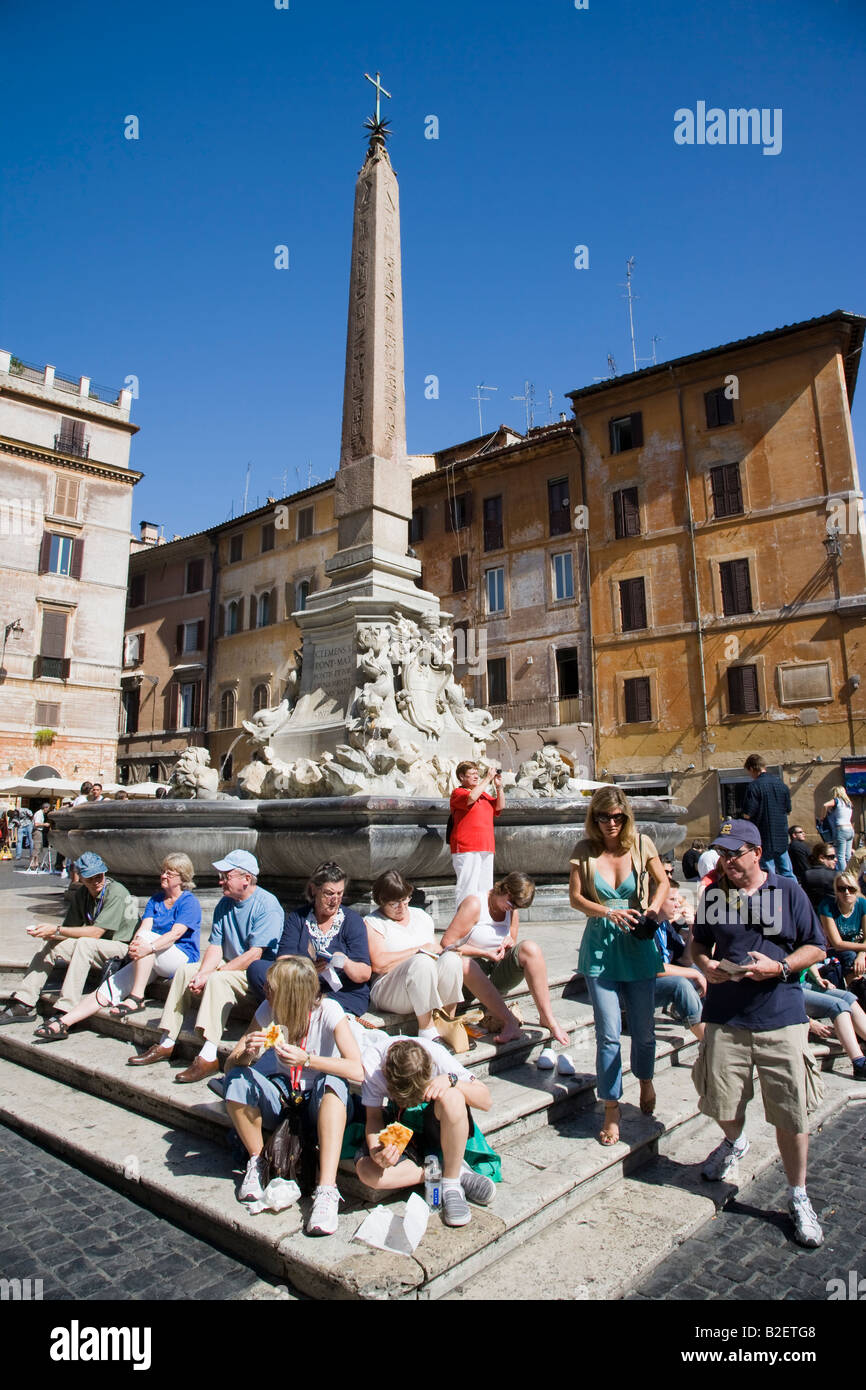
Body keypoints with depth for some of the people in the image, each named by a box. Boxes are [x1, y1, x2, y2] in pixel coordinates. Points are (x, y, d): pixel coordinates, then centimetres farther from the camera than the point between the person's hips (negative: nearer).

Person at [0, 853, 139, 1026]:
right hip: (92, 947, 8)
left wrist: (56, 930, -22)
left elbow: (96, 932, -23)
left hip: (123, 947, -8)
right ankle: (23, 1005, 2)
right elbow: (70, 929, 3)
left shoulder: (116, 892, -19)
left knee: (84, 944, -32)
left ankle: (64, 1014, -34)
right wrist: (49, 933, -19)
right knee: (51, 945, 0)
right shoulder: (80, 894, 5)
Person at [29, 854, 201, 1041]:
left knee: (146, 937, -30)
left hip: (182, 958, -6)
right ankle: (63, 1023, -13)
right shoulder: (155, 900, 17)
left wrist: (149, 947, -34)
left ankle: (136, 998, -30)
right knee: (112, 984, -12)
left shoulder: (190, 902, -3)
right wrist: (135, 943, -22)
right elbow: (144, 926, 2)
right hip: (152, 963, 6)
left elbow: (176, 933, -17)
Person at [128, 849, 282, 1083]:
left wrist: (211, 974, -22)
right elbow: (215, 946, 4)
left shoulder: (267, 905, -17)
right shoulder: (224, 904, 8)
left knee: (219, 979, -31)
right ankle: (166, 1044, 0)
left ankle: (208, 1057, -33)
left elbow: (255, 954, -23)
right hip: (230, 965, 8)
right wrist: (202, 974, -17)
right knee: (185, 971, -5)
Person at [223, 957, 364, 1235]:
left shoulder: (328, 1011, -19)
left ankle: (327, 1189, -35)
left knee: (332, 1082, -35)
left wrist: (307, 1060, -38)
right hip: (282, 1098, 3)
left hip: (320, 1108, -3)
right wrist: (247, 1054, -33)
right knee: (237, 1080, -23)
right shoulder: (268, 1011, -9)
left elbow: (357, 1071, -29)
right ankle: (256, 1163, -2)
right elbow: (230, 1065, -10)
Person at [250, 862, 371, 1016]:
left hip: (345, 993, -3)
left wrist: (346, 964, -24)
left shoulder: (353, 920, 4)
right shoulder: (297, 918, 9)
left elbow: (365, 974, -2)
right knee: (256, 968, -21)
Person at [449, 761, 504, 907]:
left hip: (486, 848, 8)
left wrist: (498, 787, 5)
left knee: (485, 889, 9)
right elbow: (471, 797, -20)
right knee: (467, 888, -11)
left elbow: (499, 807, 18)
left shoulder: (484, 794, 23)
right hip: (466, 849, -7)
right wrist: (487, 778, -13)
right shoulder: (458, 792, 0)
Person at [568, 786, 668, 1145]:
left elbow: (663, 882, 10)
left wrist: (652, 909, -7)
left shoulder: (641, 844, -4)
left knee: (643, 1028, 13)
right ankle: (611, 1110, 16)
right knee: (608, 1034, -1)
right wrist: (610, 913, -18)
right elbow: (575, 898, -4)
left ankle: (646, 1079, 44)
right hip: (600, 945, -1)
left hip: (638, 945, 1)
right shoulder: (584, 851, -5)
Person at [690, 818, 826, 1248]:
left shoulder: (788, 892, -1)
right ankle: (734, 1143, 44)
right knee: (722, 1106, 9)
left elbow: (816, 948, 3)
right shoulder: (713, 894, 6)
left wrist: (780, 967, -13)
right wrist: (704, 964, -5)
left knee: (791, 1114, 3)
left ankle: (798, 1197, 25)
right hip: (725, 1016, 2)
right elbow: (698, 944, 16)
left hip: (781, 1018, -2)